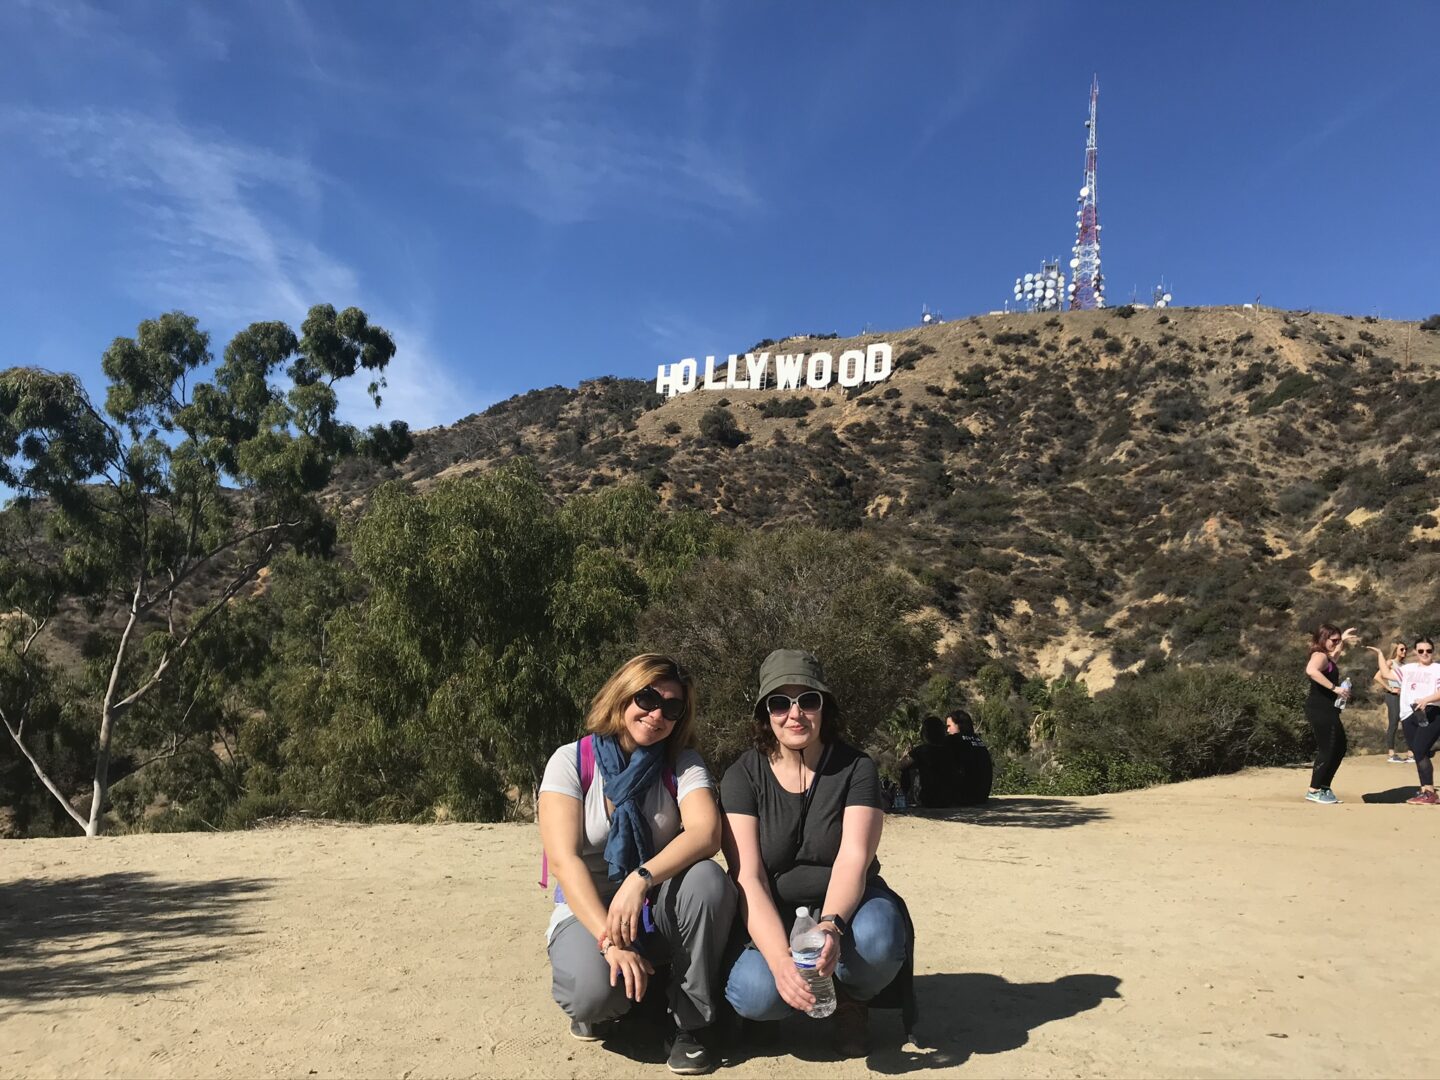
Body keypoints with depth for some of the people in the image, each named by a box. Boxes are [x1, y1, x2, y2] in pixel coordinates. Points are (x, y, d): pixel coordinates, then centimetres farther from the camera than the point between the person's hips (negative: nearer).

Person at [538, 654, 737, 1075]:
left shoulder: (683, 764, -5)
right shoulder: (571, 761, -11)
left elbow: (706, 832, -23)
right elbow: (564, 860, -20)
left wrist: (641, 880, -39)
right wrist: (611, 941, -31)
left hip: (660, 911, 2)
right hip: (589, 912, -2)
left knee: (708, 878, -30)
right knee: (596, 988, -34)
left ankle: (691, 1025, -12)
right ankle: (593, 1006, 6)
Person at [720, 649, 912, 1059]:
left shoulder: (856, 768, -10)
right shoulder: (742, 776, -10)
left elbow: (853, 859, -22)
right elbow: (749, 877, -19)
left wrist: (831, 926, -42)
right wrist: (780, 959, -35)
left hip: (844, 906, 0)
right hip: (771, 921, 0)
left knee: (876, 937, -36)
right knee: (755, 993, -31)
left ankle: (852, 1001, 0)